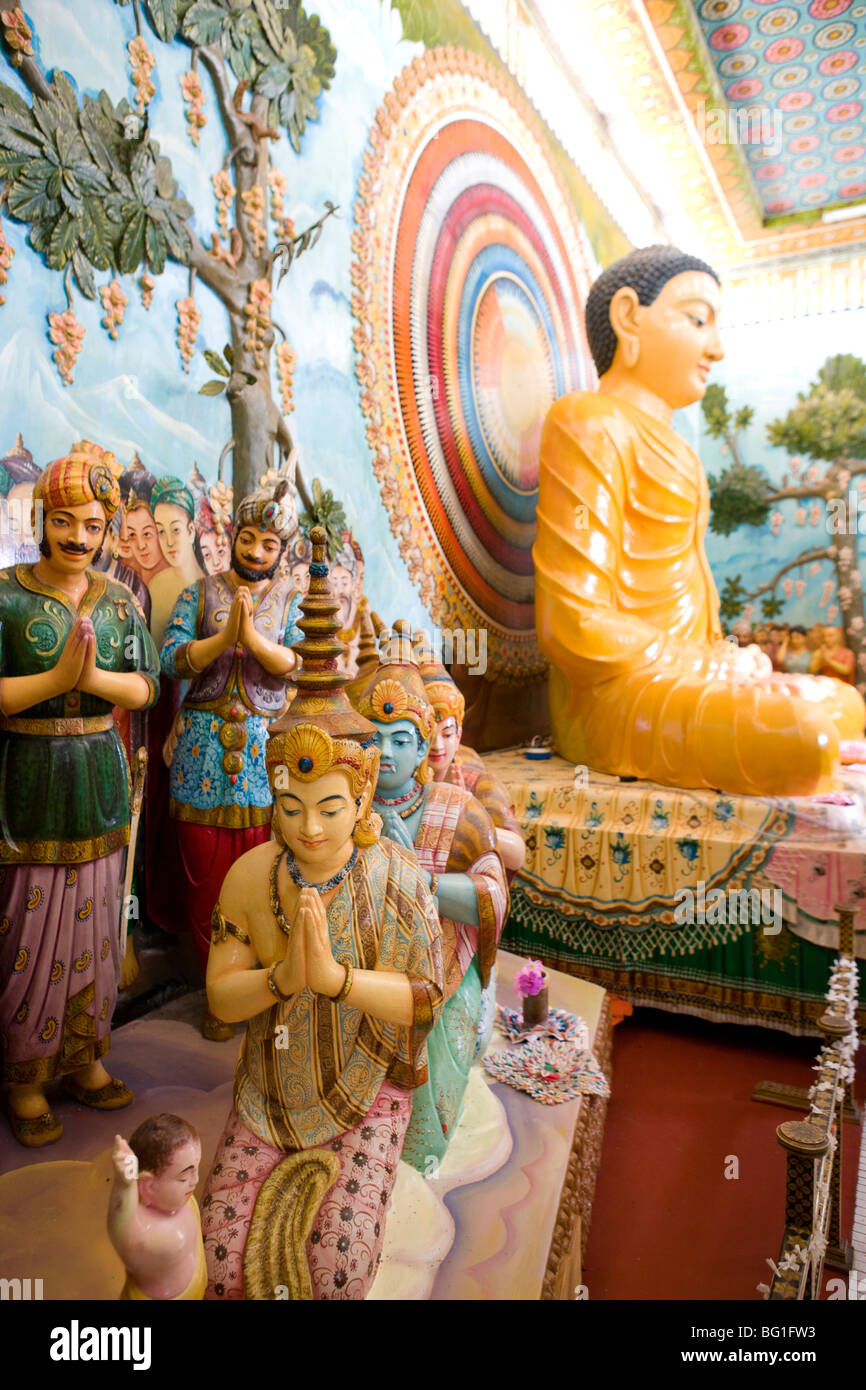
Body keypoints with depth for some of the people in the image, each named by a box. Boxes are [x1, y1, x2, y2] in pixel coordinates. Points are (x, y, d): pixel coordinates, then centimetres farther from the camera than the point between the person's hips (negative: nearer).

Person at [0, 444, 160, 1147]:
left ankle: (84, 1060, 28)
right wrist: (57, 677, -23)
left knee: (93, 922, 11)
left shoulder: (119, 599, 5)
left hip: (99, 779, 4)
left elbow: (146, 688, 0)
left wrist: (93, 677, -19)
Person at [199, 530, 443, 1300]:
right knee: (227, 1260, -7)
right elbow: (221, 996, -11)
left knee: (340, 1263, -12)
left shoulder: (399, 878, -21)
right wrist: (286, 974, -32)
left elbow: (426, 998, -19)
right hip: (272, 1092, 2)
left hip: (365, 1092, -2)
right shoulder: (251, 876, -15)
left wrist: (334, 975, -35)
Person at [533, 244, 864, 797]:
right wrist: (720, 666, -11)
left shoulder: (664, 441, 21)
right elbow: (577, 627, -20)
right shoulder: (590, 423, -10)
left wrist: (727, 659, 5)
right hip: (615, 697, -10)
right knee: (806, 733, -30)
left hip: (683, 680, 10)